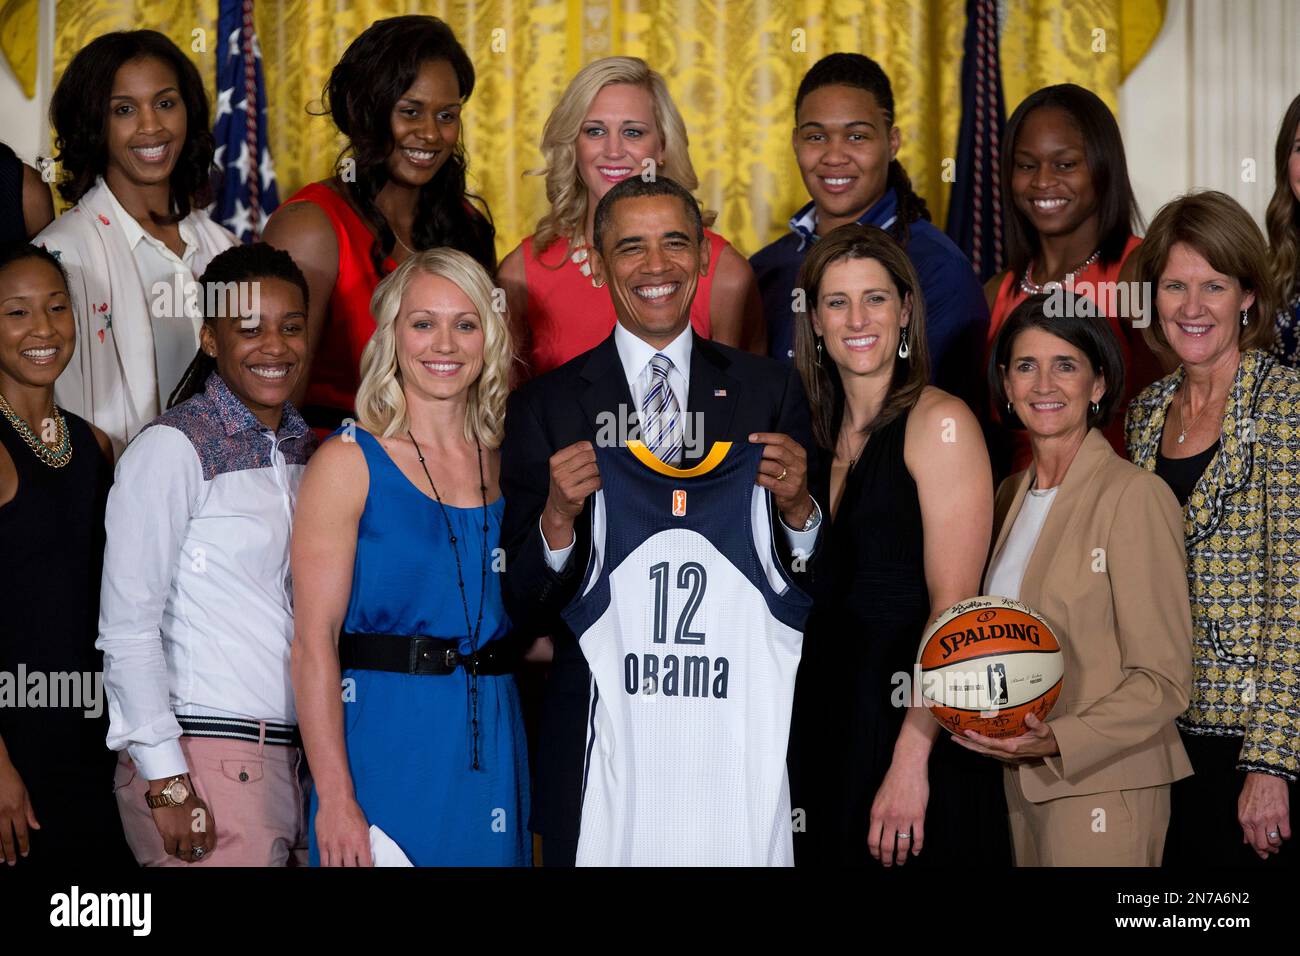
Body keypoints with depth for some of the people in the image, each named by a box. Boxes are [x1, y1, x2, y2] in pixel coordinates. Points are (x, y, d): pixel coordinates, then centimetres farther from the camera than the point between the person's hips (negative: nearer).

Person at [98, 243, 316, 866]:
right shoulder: (171, 448, -7)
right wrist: (166, 784, -15)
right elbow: (126, 627, -11)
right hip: (206, 764, -6)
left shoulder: (303, 448, 14)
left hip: (297, 758, 6)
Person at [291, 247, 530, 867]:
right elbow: (313, 639, -11)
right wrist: (334, 798, -18)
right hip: (384, 741, -4)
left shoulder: (502, 466, 9)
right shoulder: (349, 462, -4)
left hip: (493, 746, 4)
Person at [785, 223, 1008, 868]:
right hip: (826, 729, 6)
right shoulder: (821, 433, 11)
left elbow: (953, 609, -16)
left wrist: (911, 761, -21)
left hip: (913, 724, -6)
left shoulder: (940, 423, -10)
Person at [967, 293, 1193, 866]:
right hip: (1022, 782, 6)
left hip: (1101, 789, -6)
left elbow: (1164, 679, -13)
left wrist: (1058, 741, -24)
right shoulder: (1012, 495, 11)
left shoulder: (1135, 496, -12)